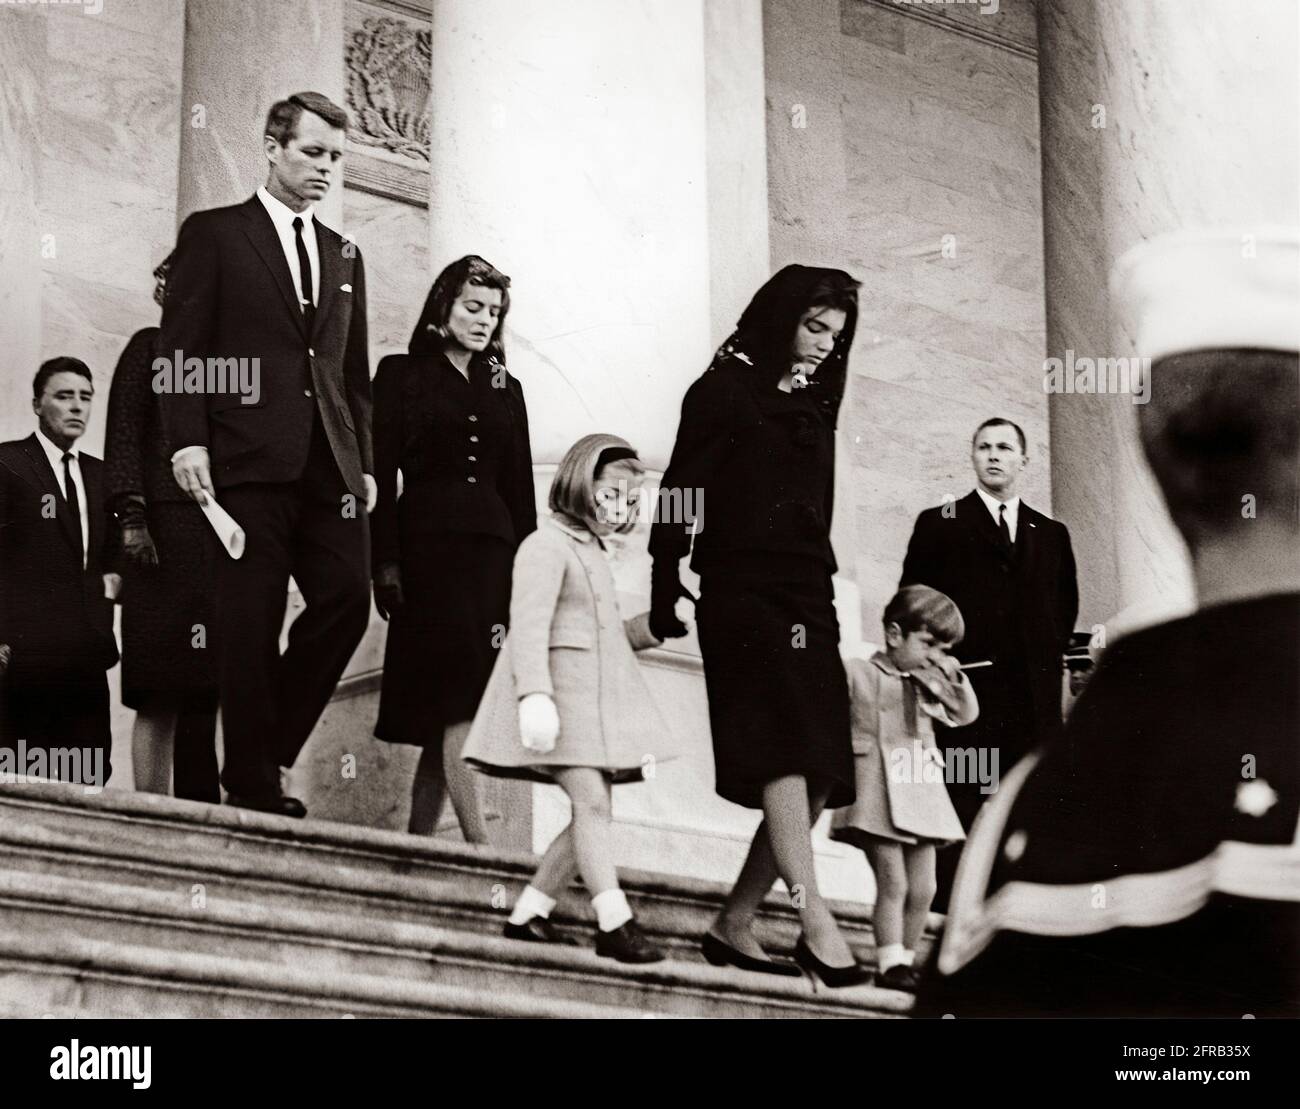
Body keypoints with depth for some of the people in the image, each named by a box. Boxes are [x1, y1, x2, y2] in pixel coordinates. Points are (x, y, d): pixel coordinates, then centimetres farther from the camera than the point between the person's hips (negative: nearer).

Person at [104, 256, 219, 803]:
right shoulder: (151, 346, 7)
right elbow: (123, 434, -1)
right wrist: (131, 517, -12)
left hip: (224, 532, 5)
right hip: (166, 527, -5)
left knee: (201, 688, 0)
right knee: (163, 691, -10)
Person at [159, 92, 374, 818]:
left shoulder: (344, 255, 21)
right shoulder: (214, 235, 5)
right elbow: (182, 346, -2)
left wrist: (364, 461, 12)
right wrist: (188, 441, -13)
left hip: (329, 462, 5)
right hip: (250, 458, -5)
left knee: (348, 599, -6)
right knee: (252, 623, -4)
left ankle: (268, 750, 8)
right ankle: (253, 785, 3)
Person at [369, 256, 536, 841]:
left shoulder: (505, 390, 19)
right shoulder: (402, 375, 7)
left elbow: (520, 489, 17)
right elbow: (381, 473, -1)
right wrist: (386, 562, -10)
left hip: (490, 551, 4)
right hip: (427, 545, -4)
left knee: (444, 711, 1)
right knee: (458, 708, -15)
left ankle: (416, 841, 5)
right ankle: (479, 849, -22)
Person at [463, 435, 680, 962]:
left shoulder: (593, 554, 24)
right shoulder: (547, 546, -6)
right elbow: (529, 624, -18)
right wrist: (535, 696, -30)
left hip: (595, 697, 10)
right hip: (559, 691, -10)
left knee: (593, 810, 3)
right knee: (592, 801, -17)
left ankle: (528, 913, 7)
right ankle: (615, 923, -20)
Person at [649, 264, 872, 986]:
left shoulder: (813, 408, 20)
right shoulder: (724, 392, 1)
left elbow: (812, 513, 17)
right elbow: (680, 495, -4)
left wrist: (826, 608, 9)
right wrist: (665, 598, -11)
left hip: (806, 600, 7)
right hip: (742, 594, -7)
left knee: (818, 777, 0)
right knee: (784, 750, -21)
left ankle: (733, 925, 5)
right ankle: (817, 925, -29)